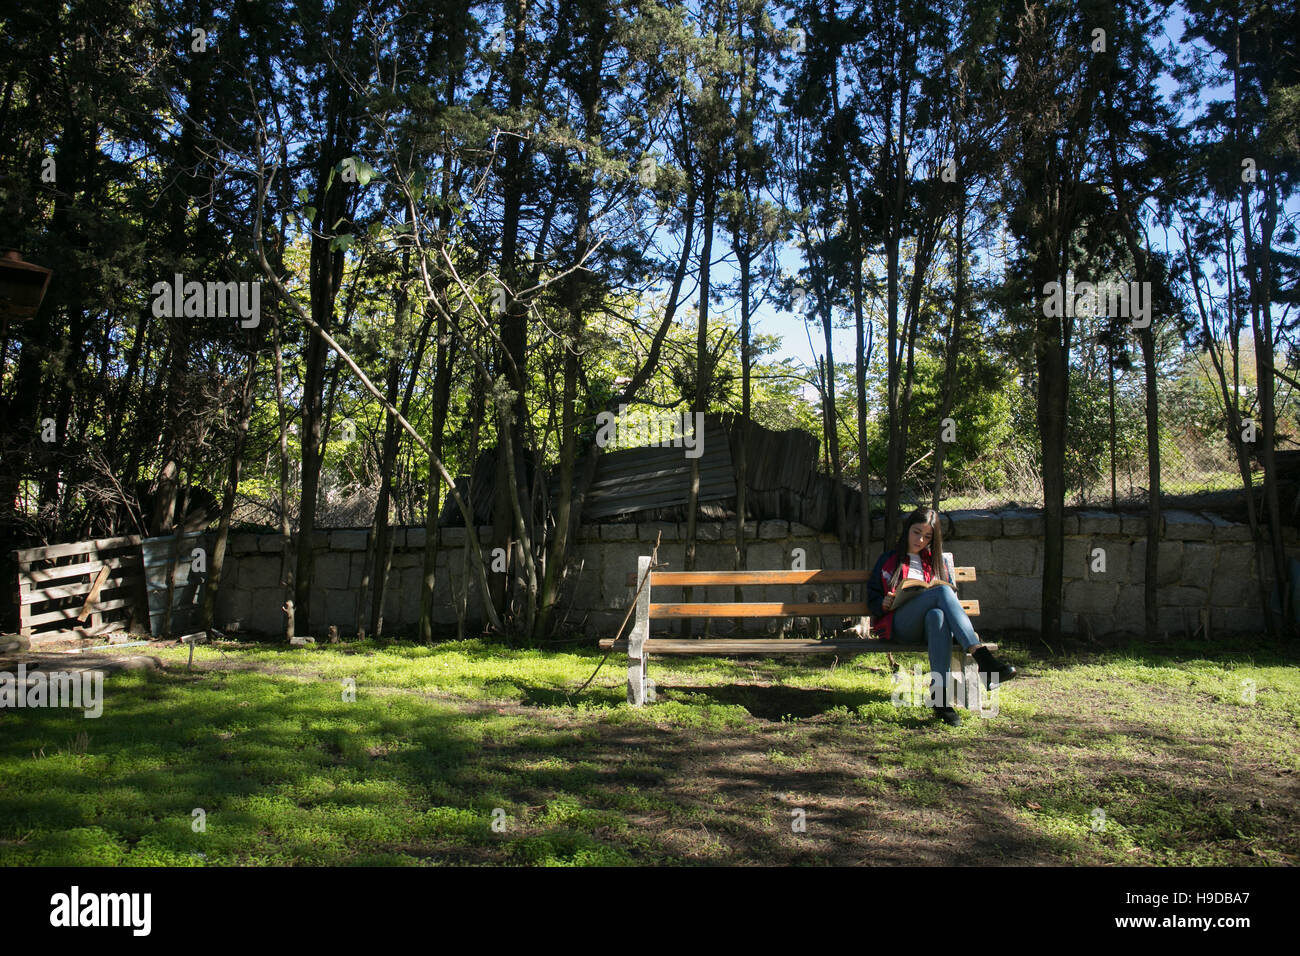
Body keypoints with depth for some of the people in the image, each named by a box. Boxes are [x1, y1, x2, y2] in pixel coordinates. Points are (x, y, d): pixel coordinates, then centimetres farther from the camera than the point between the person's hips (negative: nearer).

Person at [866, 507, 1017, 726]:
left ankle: (941, 697, -53)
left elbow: (953, 595, 22)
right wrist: (885, 604, -7)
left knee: (937, 615, -40)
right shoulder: (889, 560, 23)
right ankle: (983, 657, -50)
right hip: (899, 626, -2)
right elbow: (872, 600, 17)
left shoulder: (937, 561, 29)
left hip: (931, 625, 2)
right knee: (942, 591, -33)